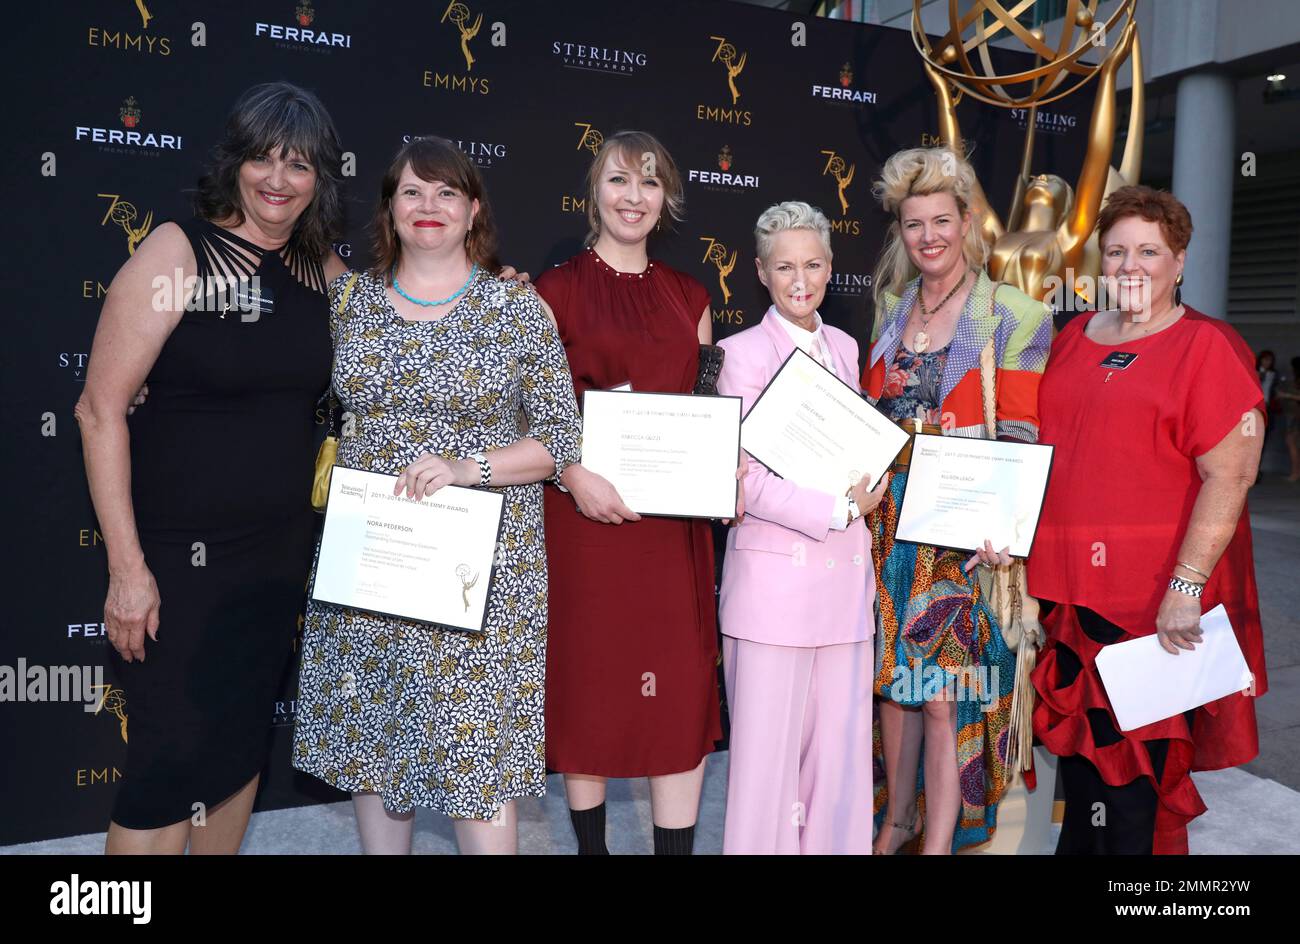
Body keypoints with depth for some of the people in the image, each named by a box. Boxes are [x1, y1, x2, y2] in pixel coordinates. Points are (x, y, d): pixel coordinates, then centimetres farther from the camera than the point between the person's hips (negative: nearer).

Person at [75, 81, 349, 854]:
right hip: (180, 551, -5)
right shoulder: (179, 250, -11)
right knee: (174, 753, 3)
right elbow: (100, 409, -13)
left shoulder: (323, 269, 4)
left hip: (283, 550, 5)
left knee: (244, 738, 18)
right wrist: (127, 566, -16)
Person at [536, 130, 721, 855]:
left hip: (674, 521, 3)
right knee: (588, 683, 7)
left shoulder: (690, 298, 13)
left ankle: (677, 845, 18)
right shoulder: (556, 290, 0)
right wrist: (576, 475, -19)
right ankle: (591, 843, 27)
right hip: (587, 514, -3)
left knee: (681, 686, 3)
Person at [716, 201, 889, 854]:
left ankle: (831, 846, 27)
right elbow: (748, 480, -12)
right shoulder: (745, 353, -5)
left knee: (840, 745, 12)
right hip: (776, 574, -5)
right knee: (769, 745, 3)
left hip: (845, 574, 6)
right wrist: (841, 509, -14)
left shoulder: (843, 347, 13)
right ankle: (763, 846, 21)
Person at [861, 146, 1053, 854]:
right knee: (894, 676, 13)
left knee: (946, 690, -2)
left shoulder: (1013, 317, -4)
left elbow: (1020, 439, -9)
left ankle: (941, 841, 15)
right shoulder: (891, 306, 12)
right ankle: (897, 817, 31)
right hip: (890, 519, 5)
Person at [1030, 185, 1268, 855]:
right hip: (1070, 586, 6)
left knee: (1139, 770, 3)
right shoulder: (1073, 339, 12)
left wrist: (1186, 588, -19)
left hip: (1156, 602, -6)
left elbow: (1229, 475, -13)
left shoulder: (1207, 347, -6)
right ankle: (1077, 845, 36)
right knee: (1081, 755, 18)